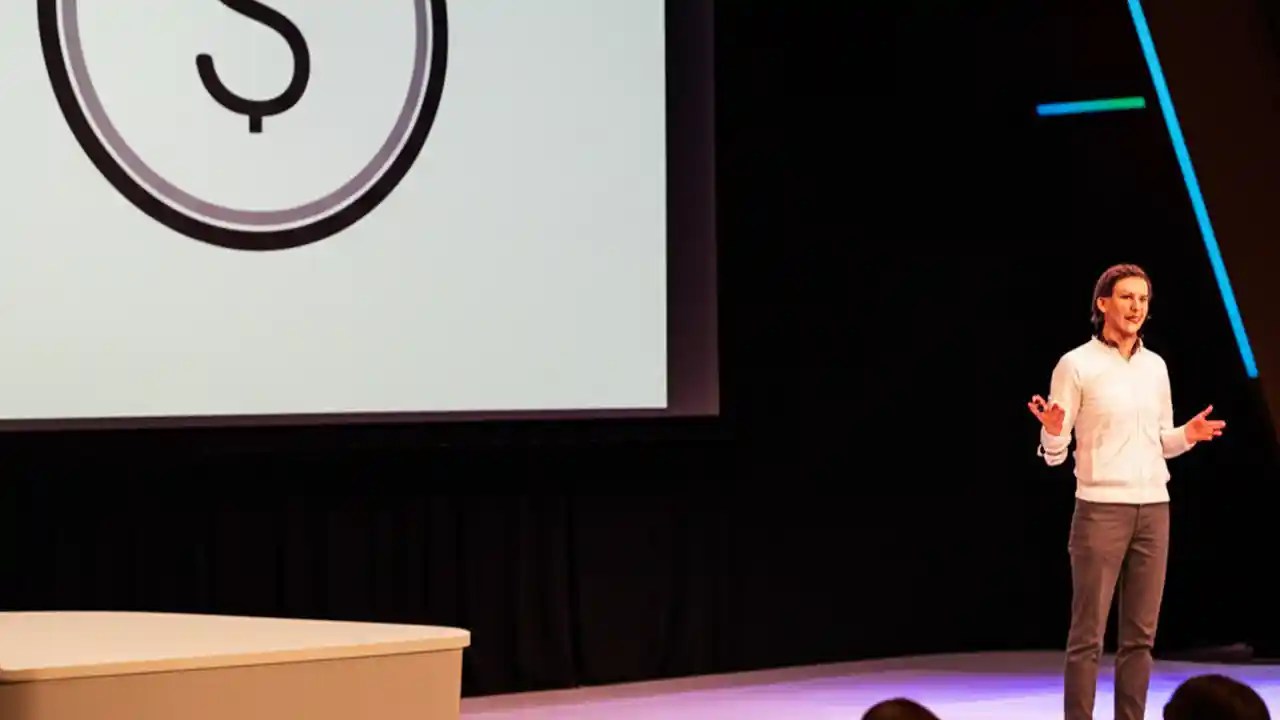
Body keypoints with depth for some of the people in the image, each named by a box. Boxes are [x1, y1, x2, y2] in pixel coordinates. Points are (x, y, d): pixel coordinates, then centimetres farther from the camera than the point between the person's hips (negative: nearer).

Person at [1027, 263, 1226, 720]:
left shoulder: (1156, 366, 12)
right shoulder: (1077, 365, -5)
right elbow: (1054, 454, -5)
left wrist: (1187, 435, 0)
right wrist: (1051, 430, -27)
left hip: (1153, 509, 5)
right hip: (1101, 508, -5)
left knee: (1140, 634, 6)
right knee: (1088, 634, -6)